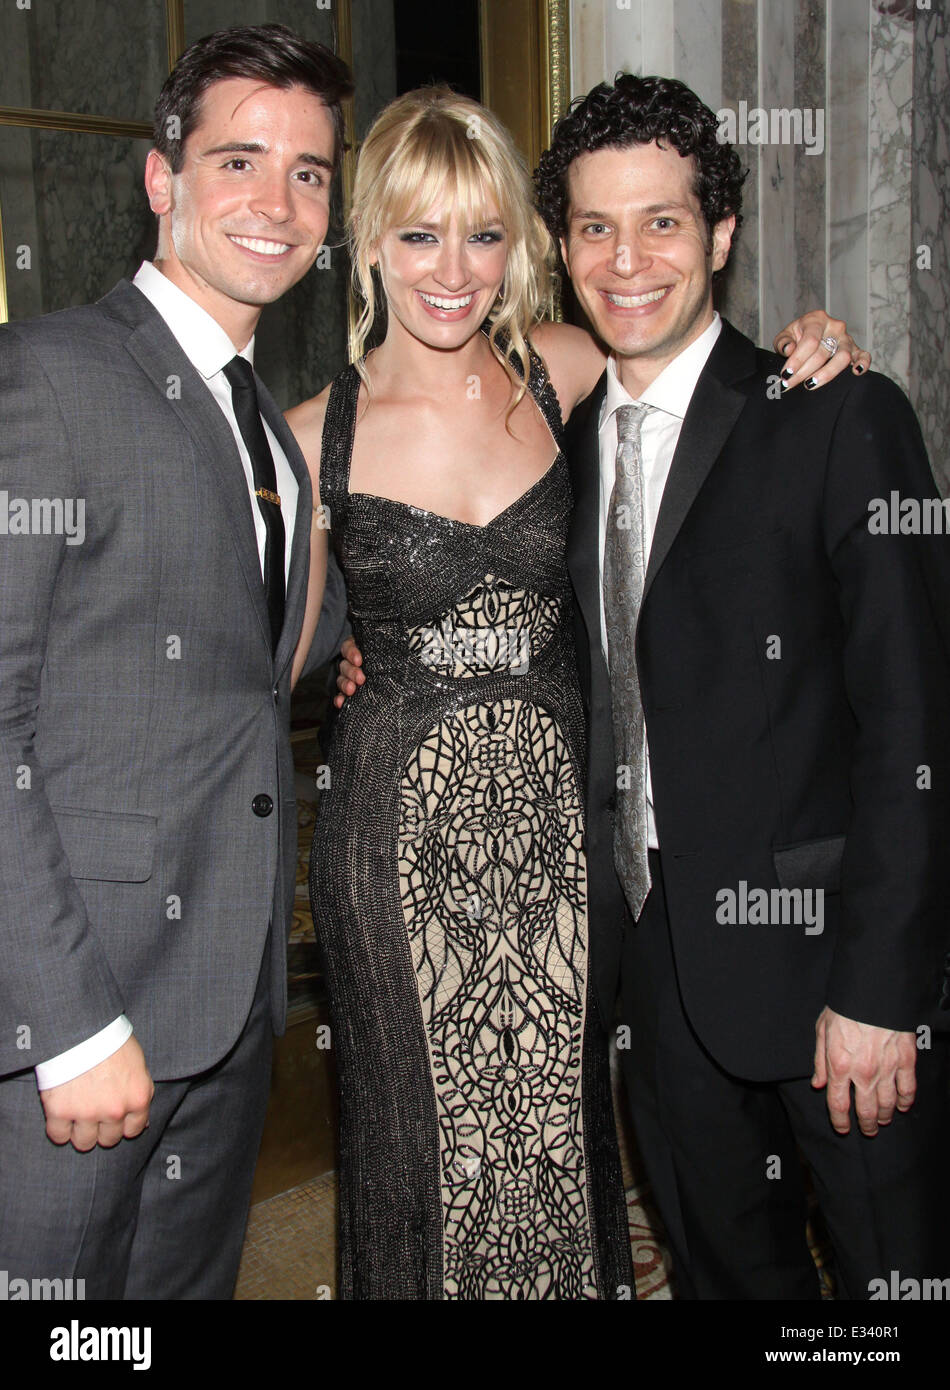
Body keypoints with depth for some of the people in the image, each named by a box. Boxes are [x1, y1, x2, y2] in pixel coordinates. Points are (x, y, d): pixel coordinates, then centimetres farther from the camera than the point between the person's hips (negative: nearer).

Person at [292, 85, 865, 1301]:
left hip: (553, 815, 1)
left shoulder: (564, 376, 0)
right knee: (422, 1146, 11)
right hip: (398, 831, -1)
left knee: (560, 1136, 11)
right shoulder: (317, 437, -3)